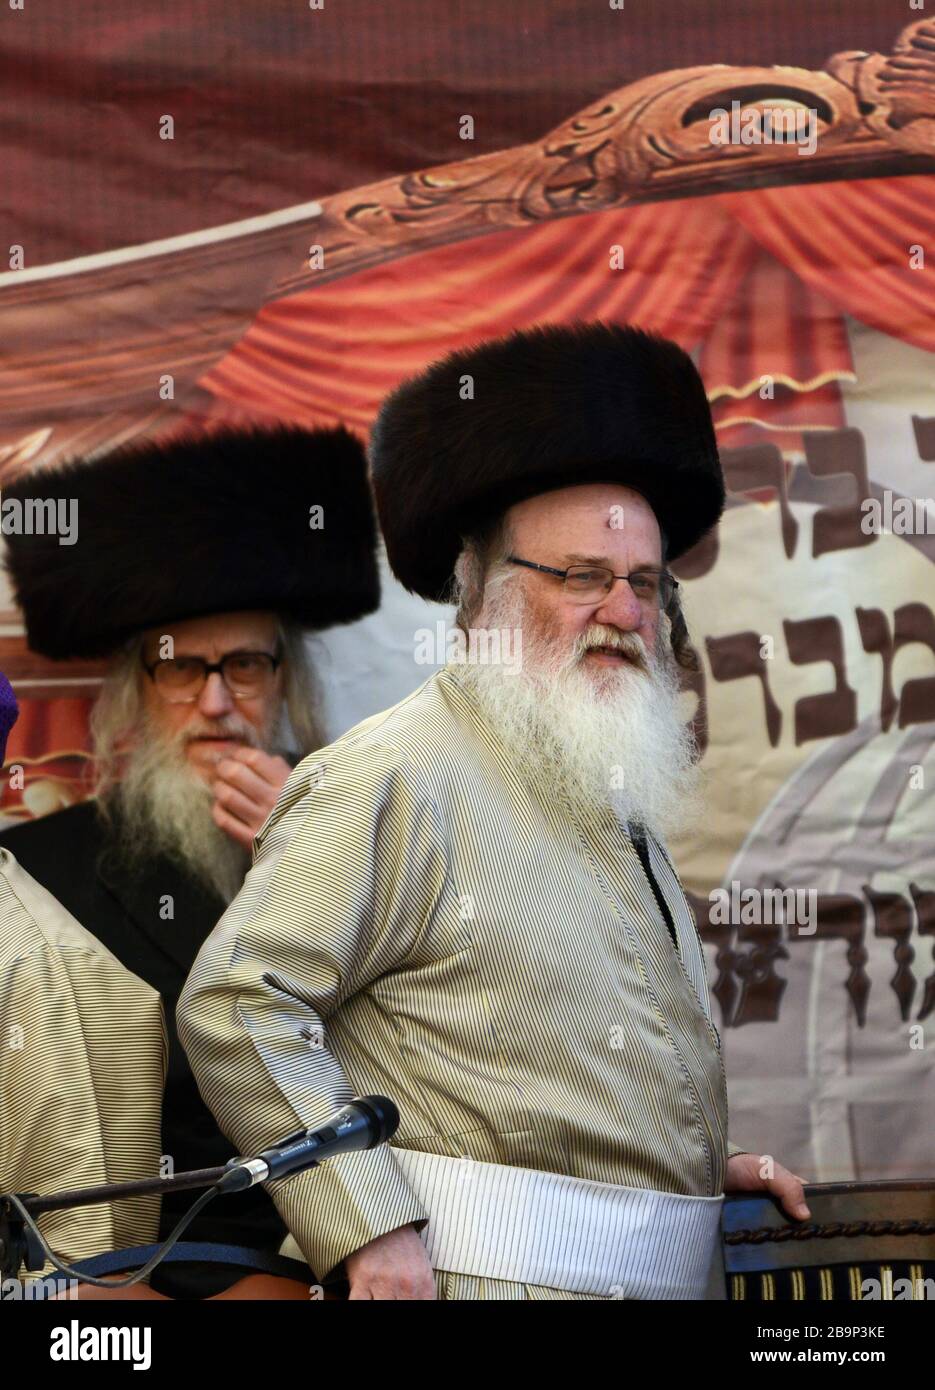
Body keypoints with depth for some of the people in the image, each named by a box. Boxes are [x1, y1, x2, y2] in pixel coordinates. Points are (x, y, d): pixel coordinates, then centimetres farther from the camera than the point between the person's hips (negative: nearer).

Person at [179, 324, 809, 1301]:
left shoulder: (625, 802, 17)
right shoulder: (397, 777, -10)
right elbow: (234, 1005, -18)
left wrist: (704, 1160, 12)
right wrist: (369, 1229, -23)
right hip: (490, 1274, -8)